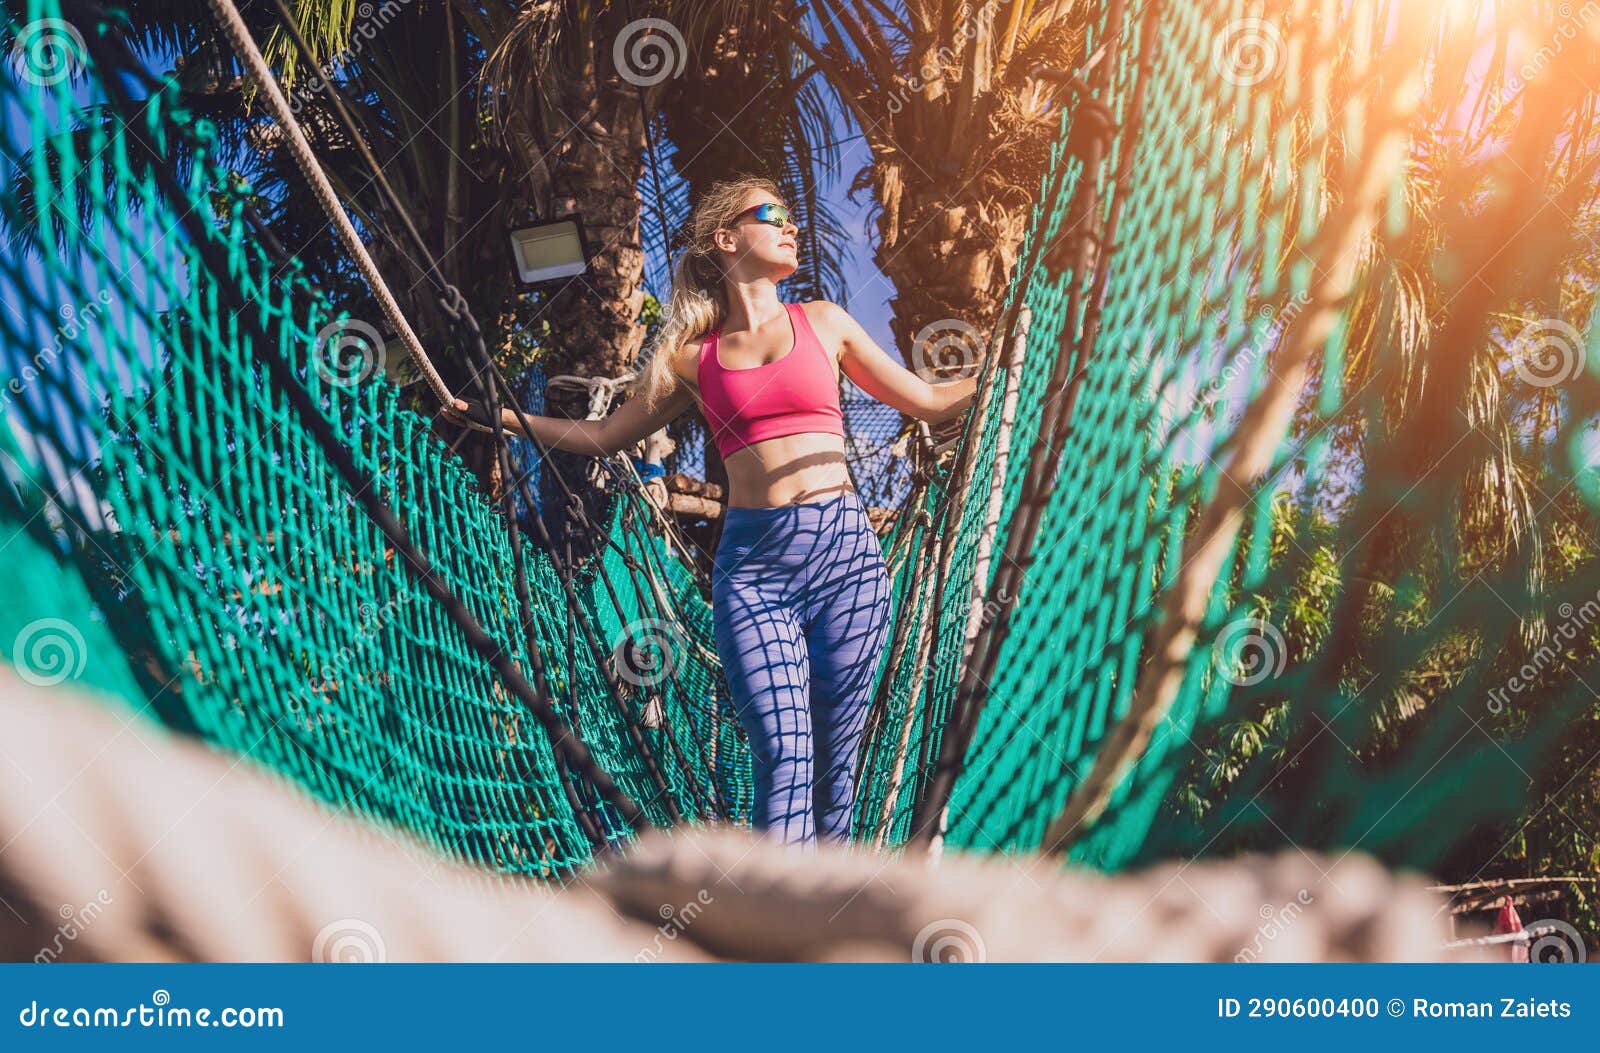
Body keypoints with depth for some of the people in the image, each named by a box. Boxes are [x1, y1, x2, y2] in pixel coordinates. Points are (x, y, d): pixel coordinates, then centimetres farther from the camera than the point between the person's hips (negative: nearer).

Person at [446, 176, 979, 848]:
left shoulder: (823, 322, 14)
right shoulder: (692, 356, 12)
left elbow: (929, 403, 21)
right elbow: (605, 435, 22)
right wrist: (498, 416, 18)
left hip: (843, 548, 1)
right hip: (750, 564, -1)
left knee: (835, 763, 1)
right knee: (784, 760, -13)